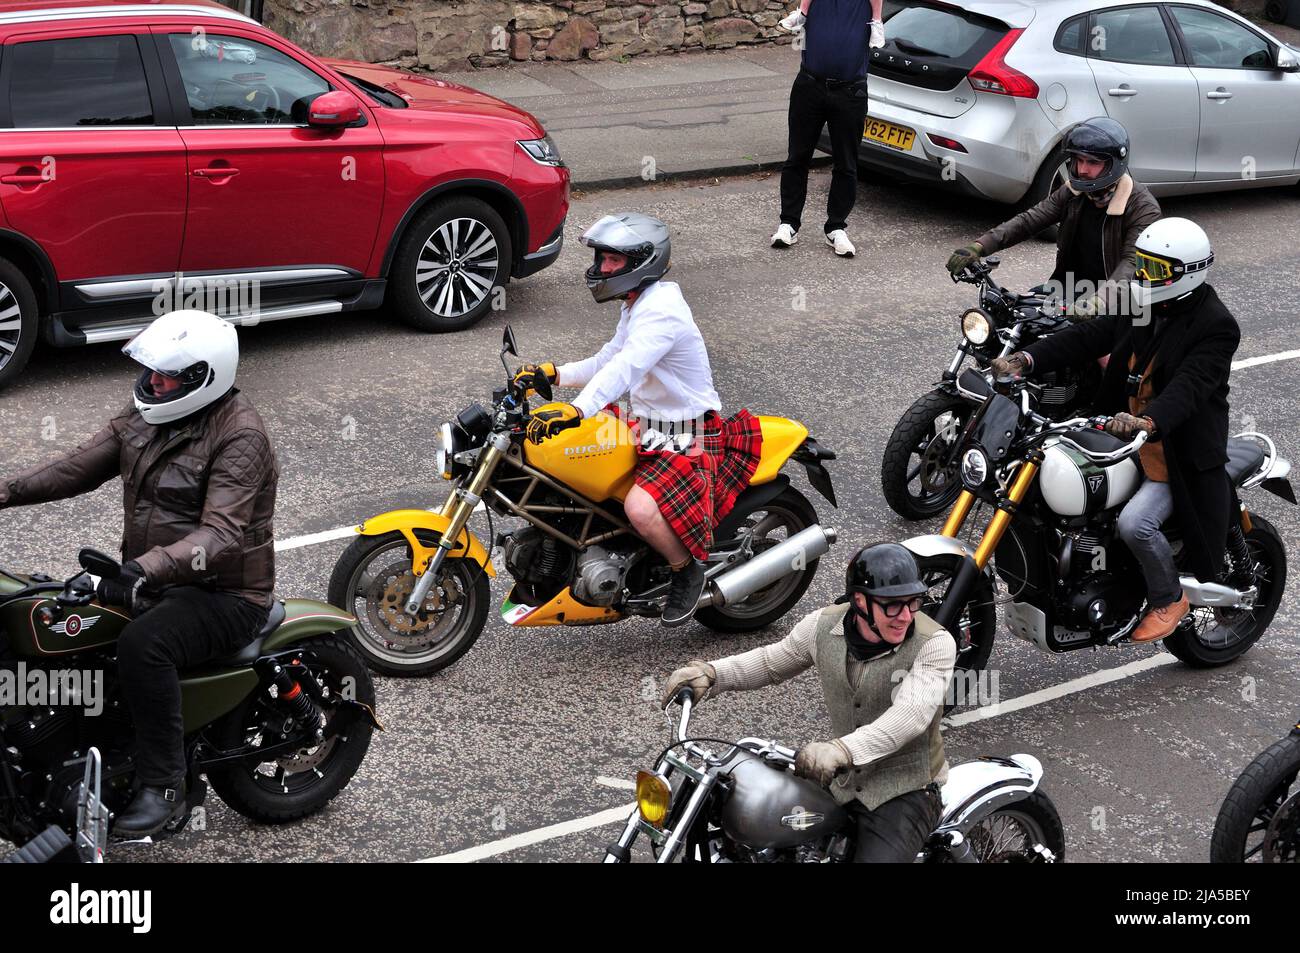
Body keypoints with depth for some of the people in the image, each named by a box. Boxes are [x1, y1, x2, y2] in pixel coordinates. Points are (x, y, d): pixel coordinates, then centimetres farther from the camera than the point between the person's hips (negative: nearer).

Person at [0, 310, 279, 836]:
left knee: (142, 644, -35)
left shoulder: (239, 436, -21)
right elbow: (83, 465, 7)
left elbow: (221, 535, -32)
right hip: (148, 576, 9)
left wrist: (144, 569, -46)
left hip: (222, 594, -9)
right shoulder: (148, 414, 6)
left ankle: (163, 786, -23)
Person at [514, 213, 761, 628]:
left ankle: (688, 569, -5)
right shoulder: (637, 306, 12)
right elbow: (606, 363, 19)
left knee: (640, 509, -33)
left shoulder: (661, 310, -21)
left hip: (687, 440, -10)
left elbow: (627, 367, -37)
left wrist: (576, 410, -50)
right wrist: (554, 372, 2)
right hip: (647, 428, 11)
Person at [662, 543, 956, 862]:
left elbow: (912, 714, -33)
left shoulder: (935, 644, -18)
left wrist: (841, 751, -47)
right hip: (843, 782, 5)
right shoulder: (824, 626, -3)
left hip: (906, 793, -5)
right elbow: (772, 661, 14)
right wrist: (708, 672, -3)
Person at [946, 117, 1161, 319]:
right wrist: (978, 247, -18)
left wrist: (1098, 302, -47)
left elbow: (1133, 263, -28)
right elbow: (1029, 221, -3)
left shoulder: (1143, 207, -16)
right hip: (1070, 284, 6)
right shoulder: (1073, 191, 3)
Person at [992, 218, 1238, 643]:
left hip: (1180, 451, -8)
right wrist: (1026, 359, -17)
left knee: (1135, 522, -25)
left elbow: (1191, 385, -32)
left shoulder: (1216, 327, -18)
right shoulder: (1140, 309, 6)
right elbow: (1088, 335, -2)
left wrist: (1148, 421, -51)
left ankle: (1168, 599, 2)